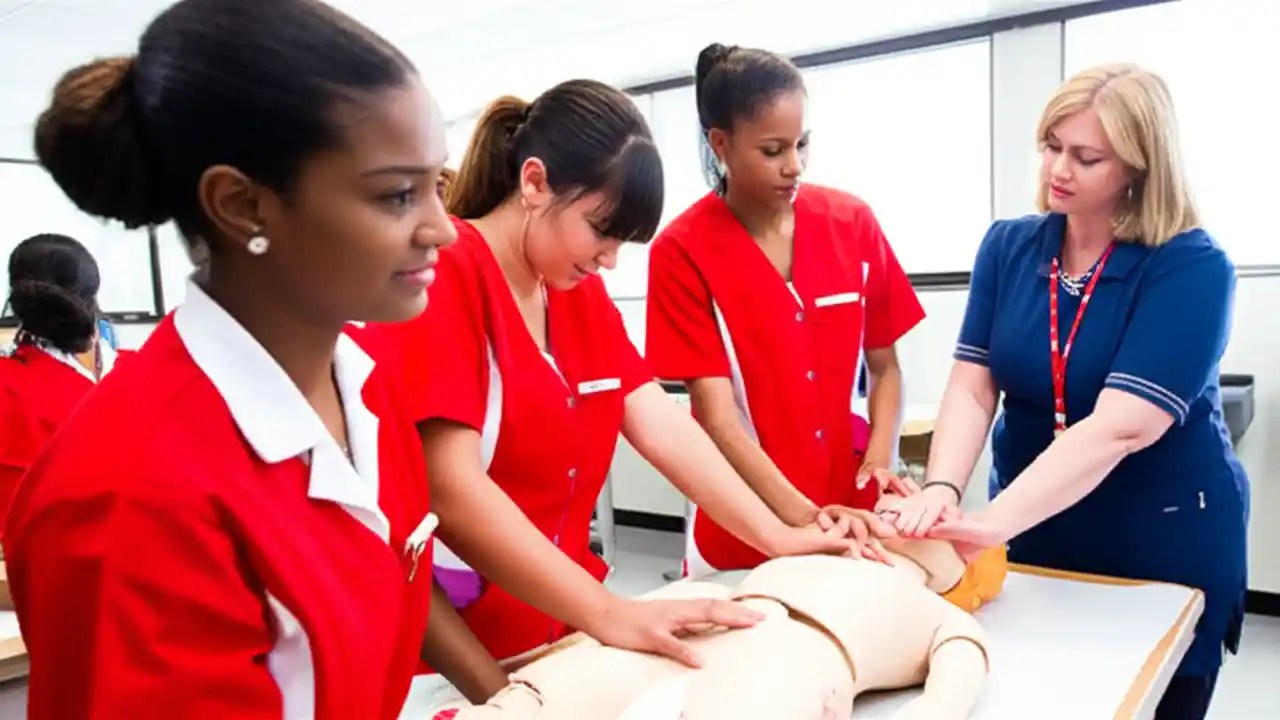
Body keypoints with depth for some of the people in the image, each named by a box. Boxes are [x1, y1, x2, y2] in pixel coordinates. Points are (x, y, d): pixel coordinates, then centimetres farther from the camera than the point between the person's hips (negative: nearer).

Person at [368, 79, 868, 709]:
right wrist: (607, 613, -28)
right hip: (450, 655, -7)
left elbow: (664, 428, 0)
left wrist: (777, 539, -8)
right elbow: (450, 487, -26)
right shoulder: (443, 272, -18)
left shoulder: (582, 291, 6)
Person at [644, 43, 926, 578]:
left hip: (854, 514, 3)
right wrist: (802, 518, -23)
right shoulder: (682, 251, -12)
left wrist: (880, 459, -11)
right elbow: (716, 414, -15)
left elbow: (884, 366, 5)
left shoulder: (853, 223, -2)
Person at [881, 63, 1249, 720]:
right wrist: (941, 491, -30)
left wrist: (991, 523, -39)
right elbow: (971, 387, -12)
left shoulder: (1191, 267, -17)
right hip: (1036, 534, 4)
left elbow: (1119, 427, -29)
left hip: (1165, 545, -3)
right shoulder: (1008, 247, -4)